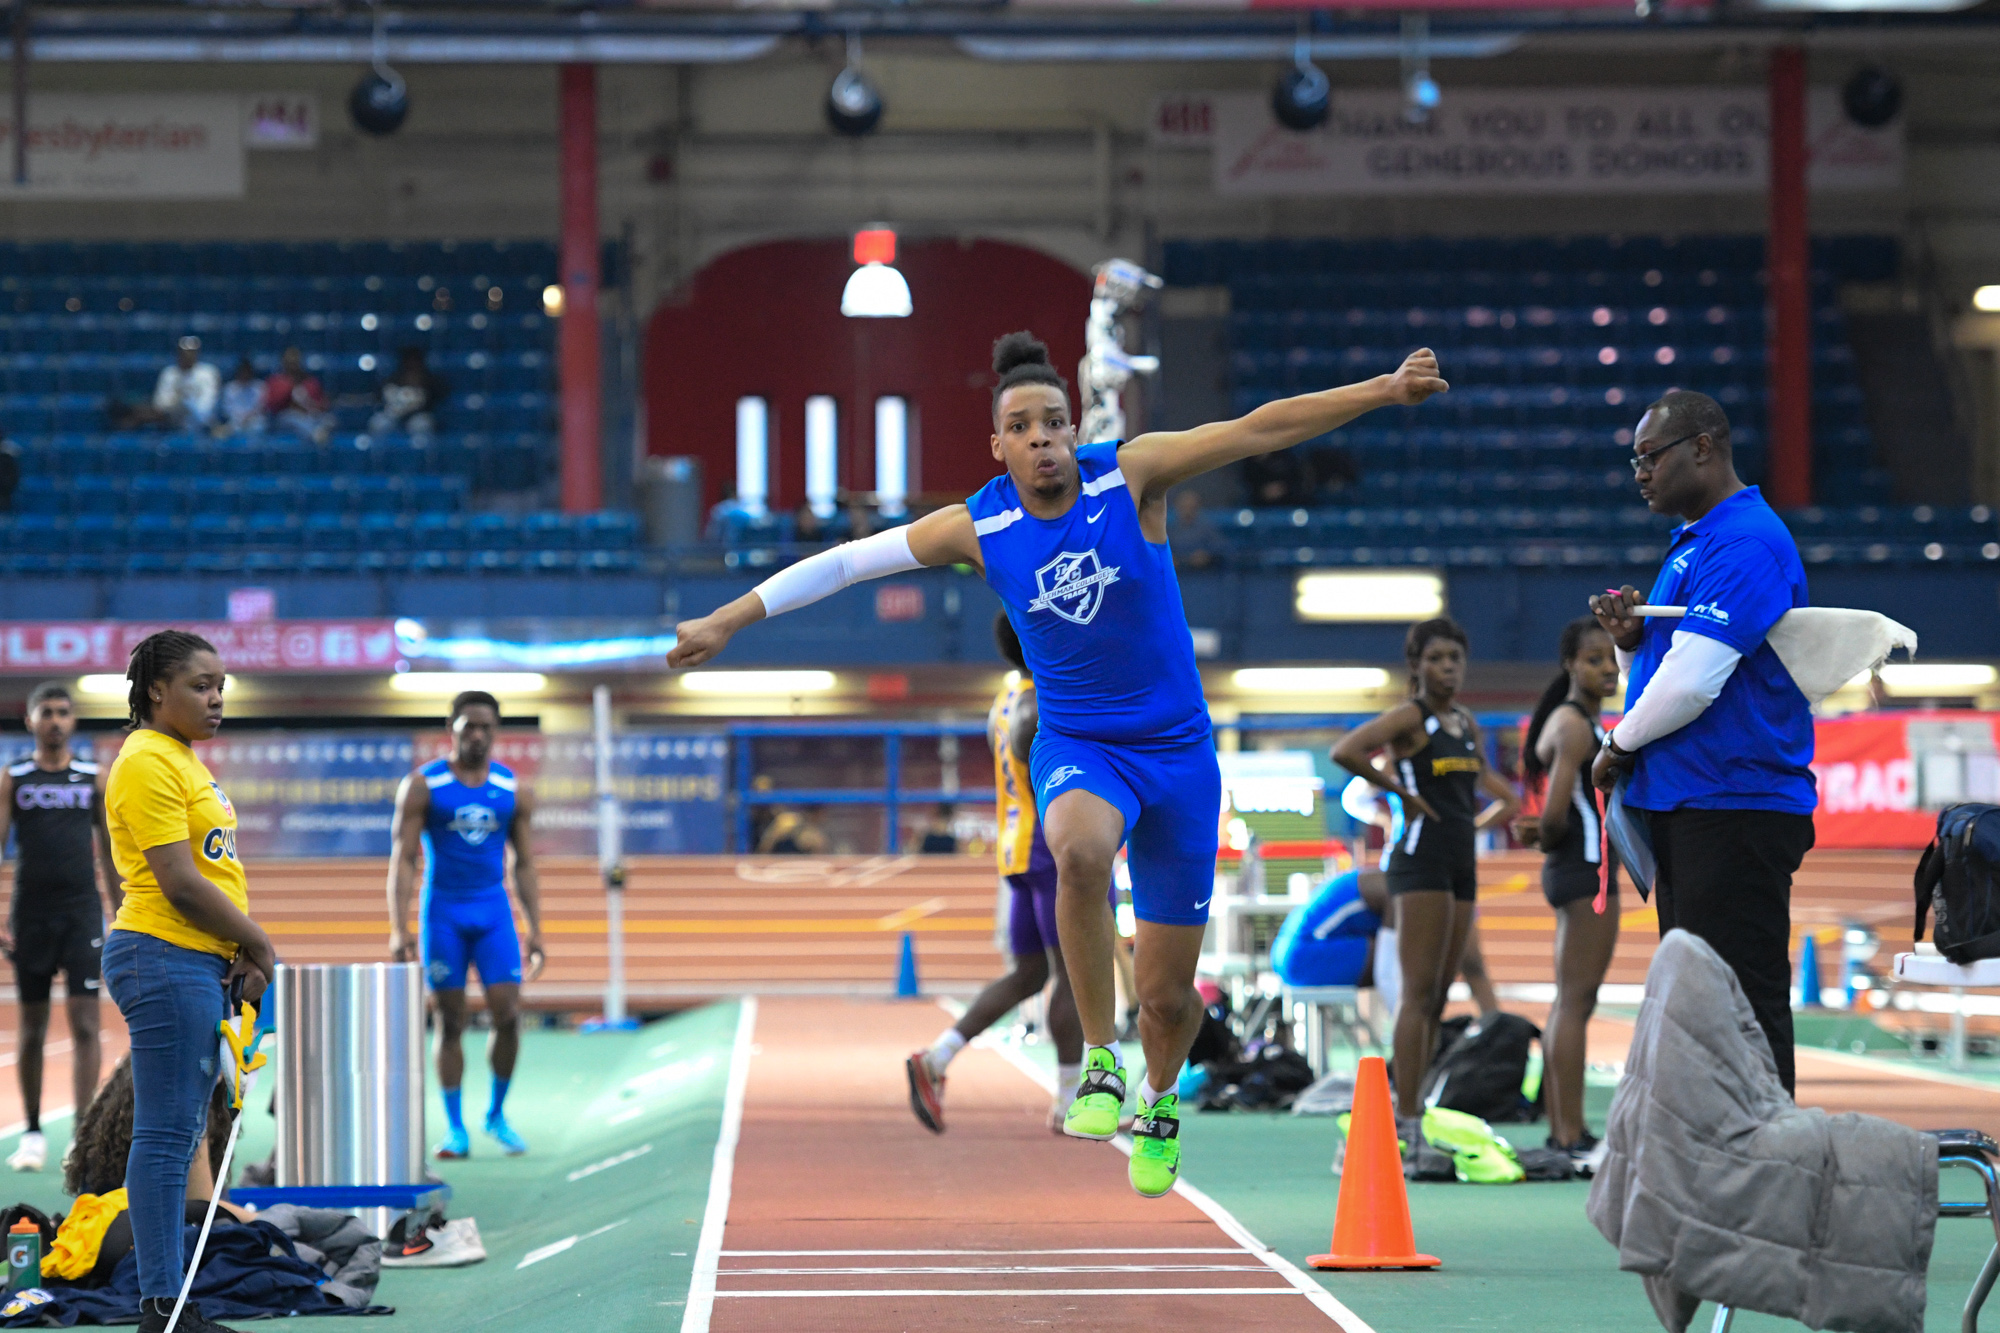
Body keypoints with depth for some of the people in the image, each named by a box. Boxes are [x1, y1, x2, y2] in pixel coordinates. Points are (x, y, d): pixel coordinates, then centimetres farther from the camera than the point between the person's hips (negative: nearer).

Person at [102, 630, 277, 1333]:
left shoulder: (184, 759, 18)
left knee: (179, 1135, 10)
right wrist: (257, 941, -7)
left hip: (203, 963, 10)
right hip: (166, 961, -10)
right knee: (166, 1135, -8)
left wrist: (244, 950, 2)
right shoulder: (147, 762, -13)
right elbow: (179, 881, -17)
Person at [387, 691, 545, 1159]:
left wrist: (535, 930, 4)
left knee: (507, 1015, -8)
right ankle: (455, 1128, 8)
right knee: (450, 1021, 0)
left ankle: (497, 1114, 11)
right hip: (443, 913, -2)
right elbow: (402, 860, -4)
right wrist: (398, 930, -12)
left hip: (494, 913, 2)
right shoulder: (423, 786, -2)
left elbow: (525, 865, 10)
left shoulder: (514, 792, 5)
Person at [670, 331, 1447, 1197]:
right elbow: (845, 561, -2)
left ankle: (1159, 1101, 40)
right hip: (1076, 747, 0)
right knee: (1080, 848, -39)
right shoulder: (978, 528, -7)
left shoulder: (1131, 475, -11)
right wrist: (725, 622, -5)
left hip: (1176, 750, 0)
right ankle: (1098, 1060, -25)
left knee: (1168, 994, 5)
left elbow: (1258, 430, -15)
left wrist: (1384, 390, -20)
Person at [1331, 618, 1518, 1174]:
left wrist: (1477, 821, 11)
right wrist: (1401, 791, -13)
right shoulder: (1410, 717, -6)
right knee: (1420, 993, -11)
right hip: (1422, 858, -8)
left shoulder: (1467, 724, 16)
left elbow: (1495, 789, 31)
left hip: (1462, 865, 8)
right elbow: (1345, 751, -22)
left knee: (1438, 998, 7)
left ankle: (1407, 1119, 11)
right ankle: (1408, 1125, -13)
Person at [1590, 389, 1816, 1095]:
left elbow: (1692, 682, -22)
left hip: (1732, 810, -11)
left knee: (1740, 1004, -10)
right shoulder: (1692, 544, 19)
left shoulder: (1744, 544, -14)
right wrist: (1630, 639, 3)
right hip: (1684, 810, 11)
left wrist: (1619, 745, -7)